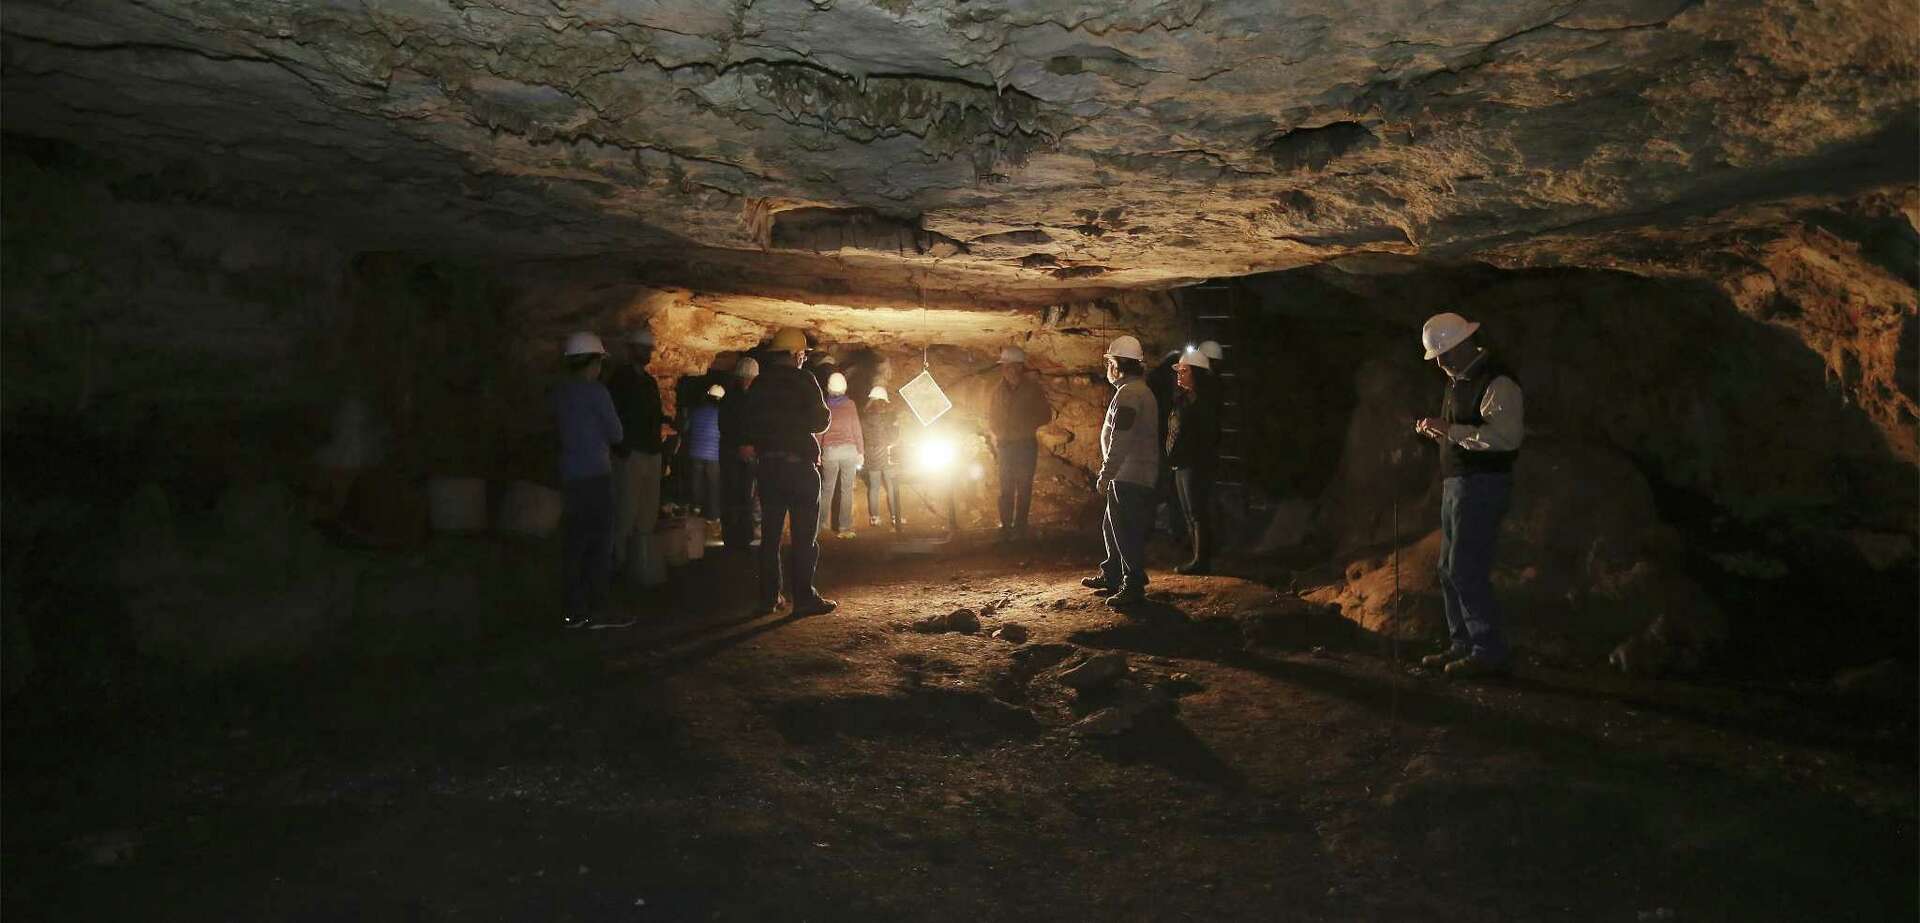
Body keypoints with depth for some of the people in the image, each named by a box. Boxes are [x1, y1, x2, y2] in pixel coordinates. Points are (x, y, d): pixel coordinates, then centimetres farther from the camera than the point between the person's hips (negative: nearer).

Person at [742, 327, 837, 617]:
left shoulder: (759, 384, 9)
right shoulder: (803, 381, -8)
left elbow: (748, 422, 10)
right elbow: (821, 421, -8)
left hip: (767, 464, 6)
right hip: (799, 463, -6)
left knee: (770, 533, 10)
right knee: (804, 534, -1)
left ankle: (768, 598, 11)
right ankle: (804, 598, -2)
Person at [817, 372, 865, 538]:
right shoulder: (850, 404, 2)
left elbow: (819, 430, 7)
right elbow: (857, 429, 1)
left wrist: (817, 452, 13)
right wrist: (861, 451, 6)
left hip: (829, 450, 1)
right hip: (849, 448, -1)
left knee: (827, 488, 11)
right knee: (847, 489, 1)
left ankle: (820, 522, 11)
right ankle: (845, 527, -2)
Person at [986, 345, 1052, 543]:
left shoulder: (1033, 388, -3)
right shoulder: (998, 389, 5)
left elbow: (1046, 415, 1)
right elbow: (991, 418, 13)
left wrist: (1027, 425, -10)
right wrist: (994, 437, -1)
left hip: (1026, 444, -2)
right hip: (1005, 445, 2)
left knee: (1024, 487, 0)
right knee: (1006, 488, 1)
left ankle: (1020, 525, 8)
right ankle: (1006, 527, 5)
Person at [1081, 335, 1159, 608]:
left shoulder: (1128, 393, -16)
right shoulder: (1141, 391, 18)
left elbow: (1120, 440, -22)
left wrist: (1106, 473, -18)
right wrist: (1109, 472, 23)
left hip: (1129, 477, -11)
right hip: (1131, 475, 11)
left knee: (1127, 532, -6)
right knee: (1112, 527, 19)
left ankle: (1133, 587, -2)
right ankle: (1112, 577, 30)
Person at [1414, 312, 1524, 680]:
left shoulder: (1496, 382, -14)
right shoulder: (1457, 380, 17)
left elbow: (1506, 436, -25)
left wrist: (1450, 430, -23)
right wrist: (1436, 430, 7)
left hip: (1482, 485, -10)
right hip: (1456, 483, 10)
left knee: (1466, 571, -11)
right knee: (1450, 570, 13)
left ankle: (1491, 653, -3)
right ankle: (1463, 646, 23)